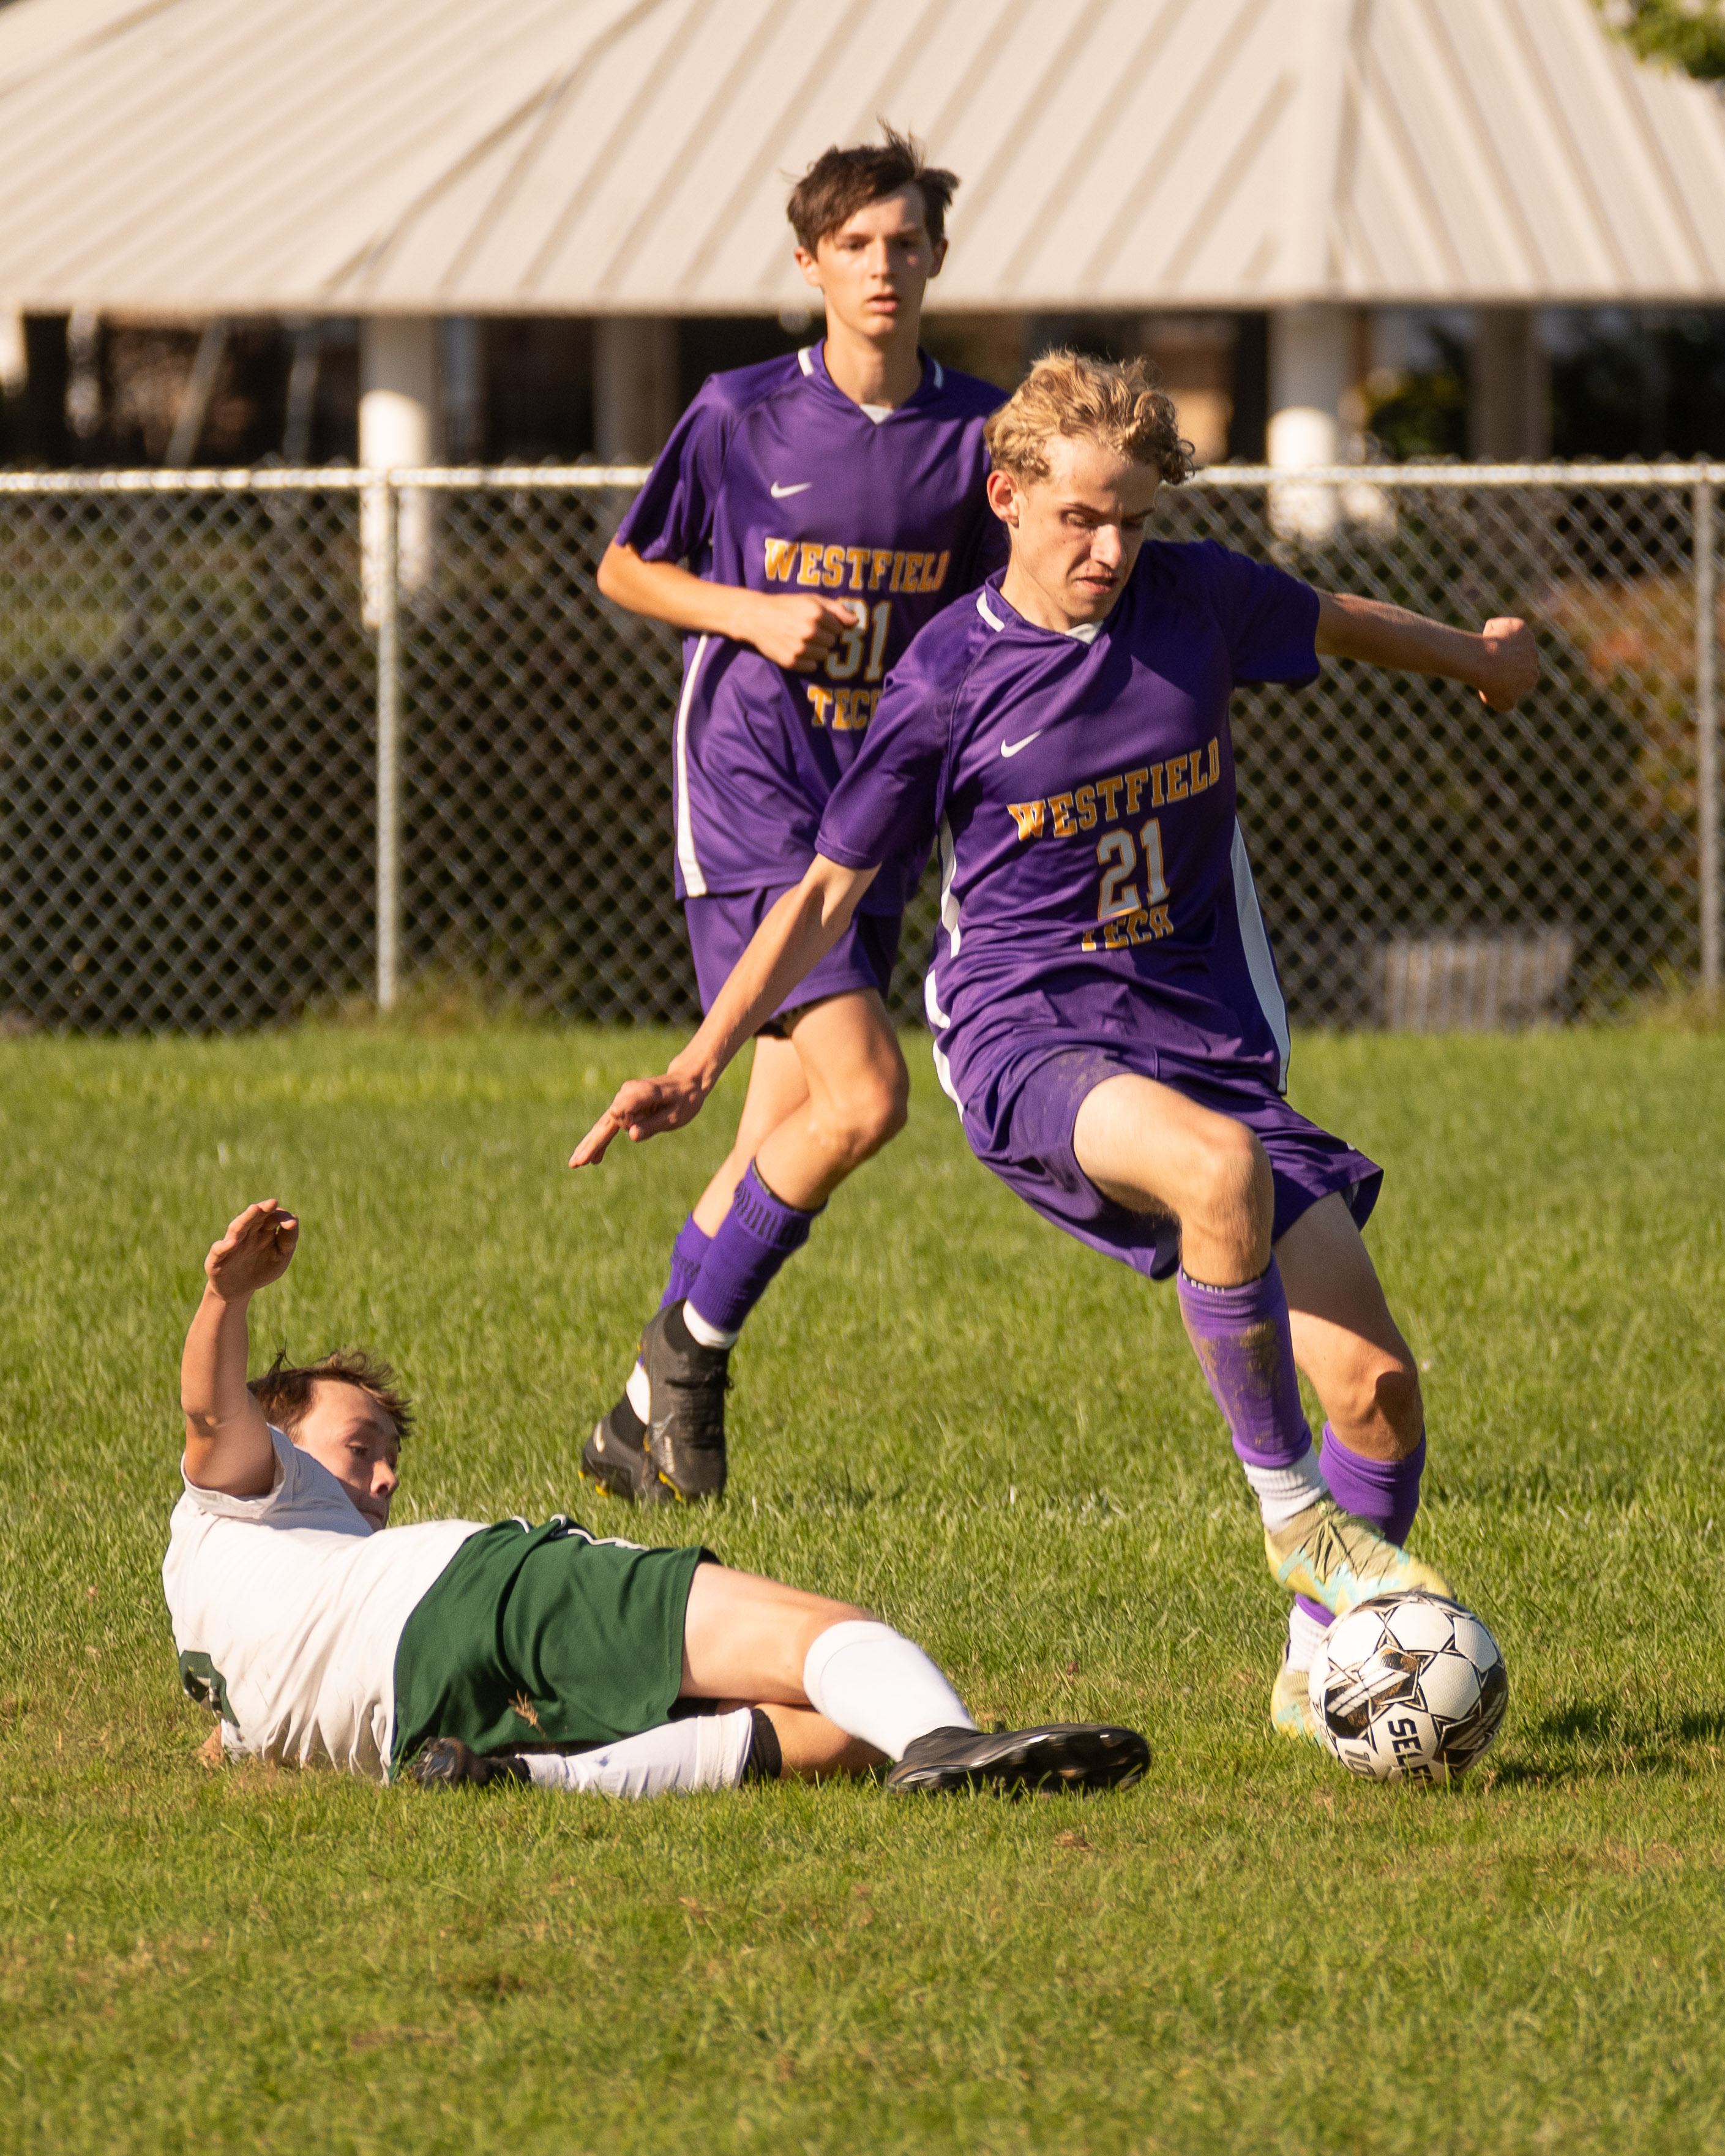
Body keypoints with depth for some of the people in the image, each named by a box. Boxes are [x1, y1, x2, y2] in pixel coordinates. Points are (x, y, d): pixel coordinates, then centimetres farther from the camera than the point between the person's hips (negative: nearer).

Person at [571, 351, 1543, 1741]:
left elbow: (1341, 626, 26)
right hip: (1027, 1037, -4)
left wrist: (1483, 658, 44)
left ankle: (1322, 1666, 16)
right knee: (1219, 1166, -39)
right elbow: (829, 891, 4)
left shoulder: (1199, 599, 3)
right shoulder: (949, 678, -5)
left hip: (1211, 1037, 4)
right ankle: (1293, 1510, -23)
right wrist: (700, 1067, -3)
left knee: (1377, 1388, -7)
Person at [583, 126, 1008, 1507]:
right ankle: (692, 1349, -1)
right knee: (861, 1095, -19)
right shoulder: (741, 416, -4)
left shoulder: (976, 432, 4)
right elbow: (625, 569, 7)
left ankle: (650, 1420, 20)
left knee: (779, 1145, 7)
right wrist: (759, 618, -9)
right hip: (750, 791, -5)